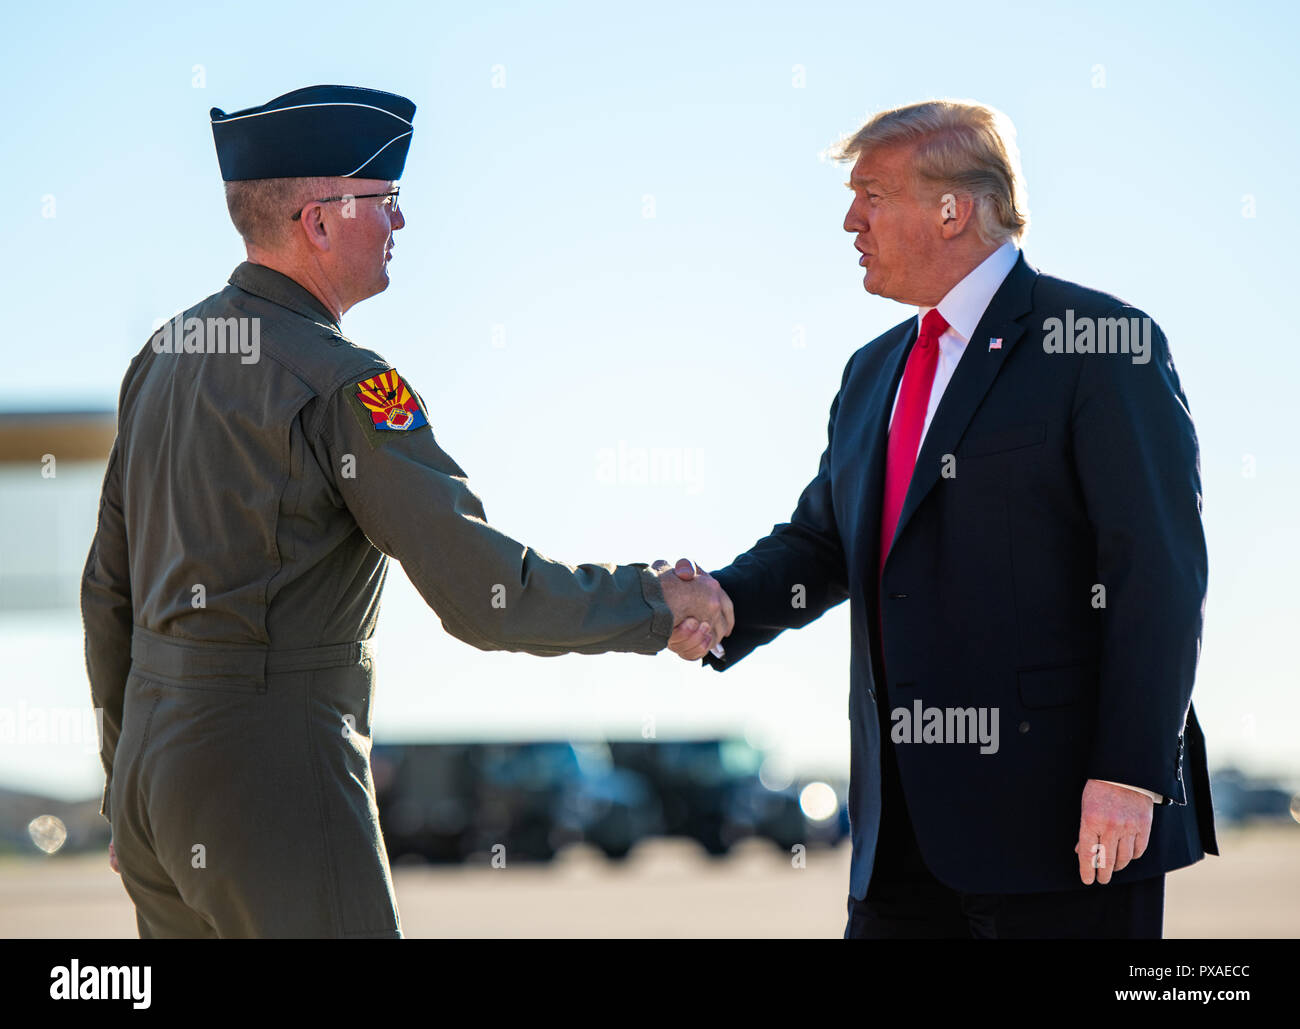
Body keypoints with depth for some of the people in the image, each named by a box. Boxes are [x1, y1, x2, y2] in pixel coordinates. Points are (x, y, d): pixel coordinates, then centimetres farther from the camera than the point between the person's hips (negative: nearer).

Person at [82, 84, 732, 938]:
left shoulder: (165, 353, 11)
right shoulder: (344, 385, -15)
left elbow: (109, 588, 17)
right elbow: (486, 596, -18)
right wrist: (655, 601, -4)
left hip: (153, 756, 9)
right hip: (270, 772, -9)